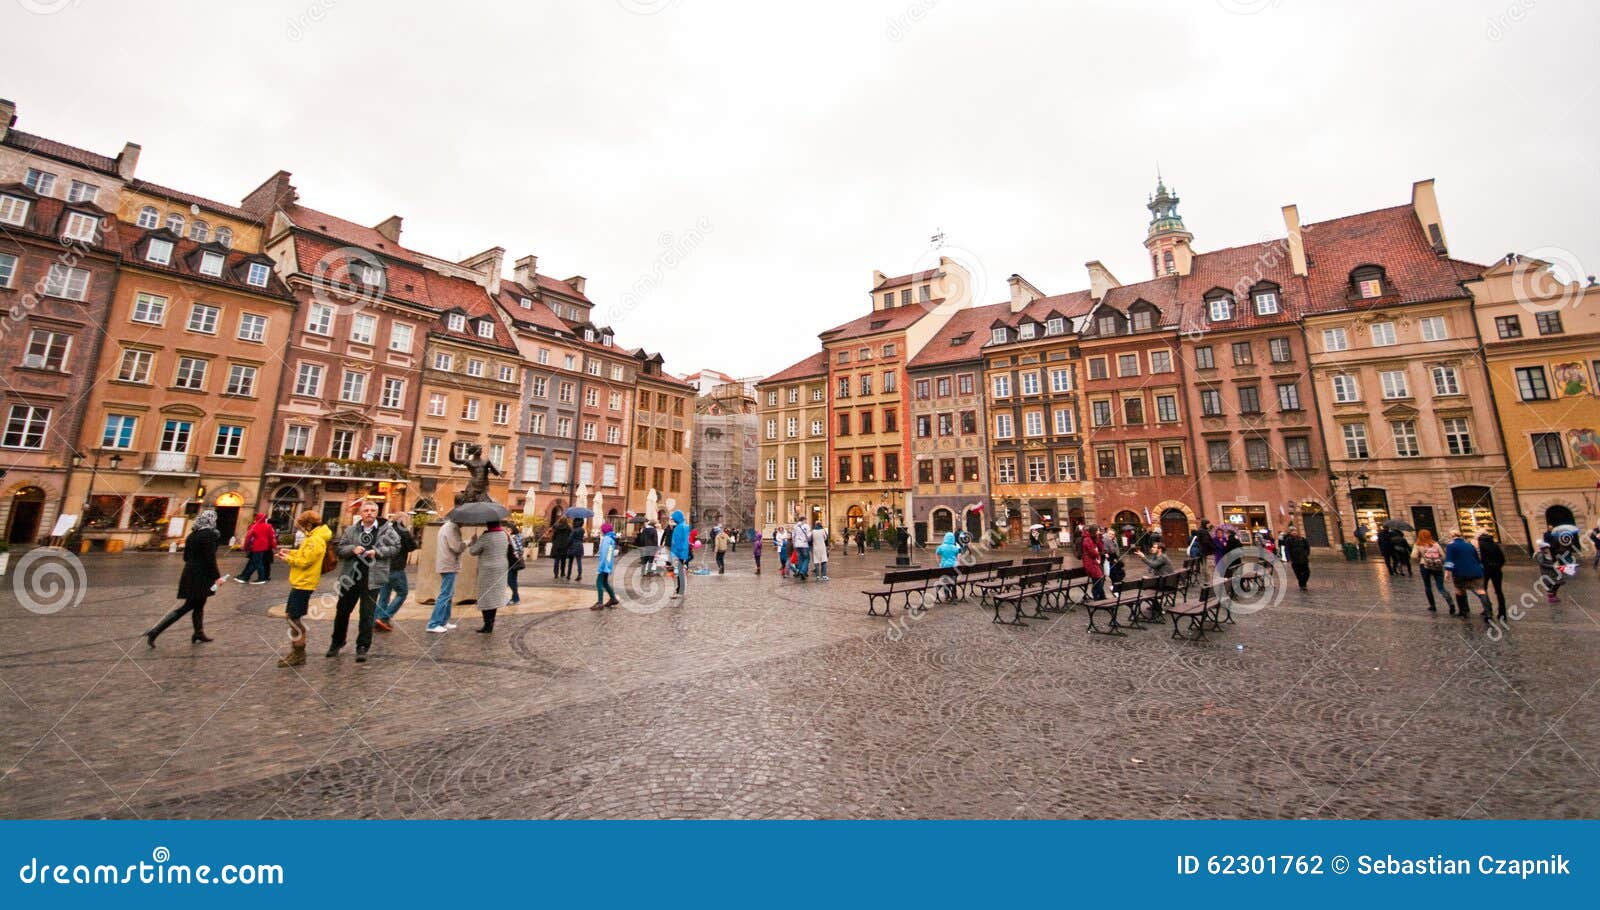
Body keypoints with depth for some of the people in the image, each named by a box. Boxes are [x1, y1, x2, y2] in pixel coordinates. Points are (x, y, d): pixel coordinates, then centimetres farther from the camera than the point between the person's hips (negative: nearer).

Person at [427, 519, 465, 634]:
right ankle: (433, 624, -4)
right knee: (445, 595, -7)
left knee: (448, 594, 16)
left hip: (446, 564, 11)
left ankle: (443, 621, 22)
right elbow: (457, 547, -22)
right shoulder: (452, 528, -16)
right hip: (449, 566, -11)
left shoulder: (446, 526, 16)